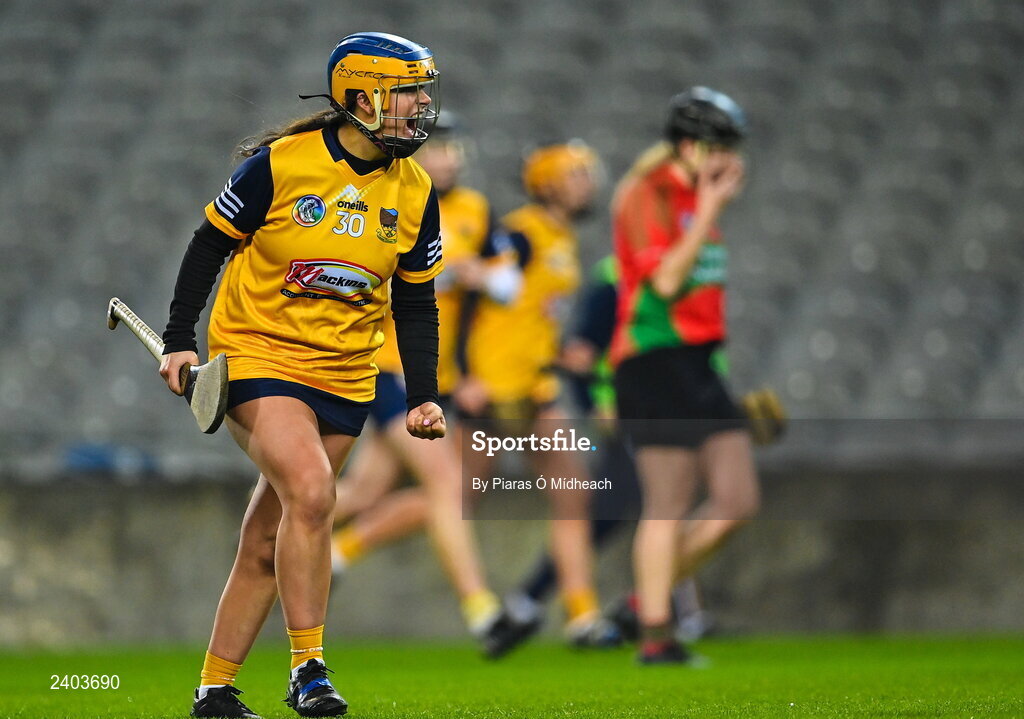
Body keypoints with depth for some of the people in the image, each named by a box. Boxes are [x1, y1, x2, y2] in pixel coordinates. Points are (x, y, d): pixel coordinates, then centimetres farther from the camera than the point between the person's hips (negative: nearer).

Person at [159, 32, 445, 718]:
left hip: (344, 376, 5)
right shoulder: (279, 164, -12)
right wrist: (180, 342, -5)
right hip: (258, 353, -5)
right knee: (311, 494, -25)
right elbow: (209, 247, -2)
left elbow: (416, 305, 12)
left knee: (267, 542, 6)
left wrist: (423, 397, 4)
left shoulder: (415, 193, 3)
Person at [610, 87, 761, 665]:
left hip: (698, 367, 9)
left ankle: (655, 591, 17)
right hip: (655, 362, -9)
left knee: (739, 500, 3)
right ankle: (656, 635, -2)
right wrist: (708, 215, -19)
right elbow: (665, 279, -20)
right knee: (669, 503, -7)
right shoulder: (648, 196, -9)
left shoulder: (696, 198, 18)